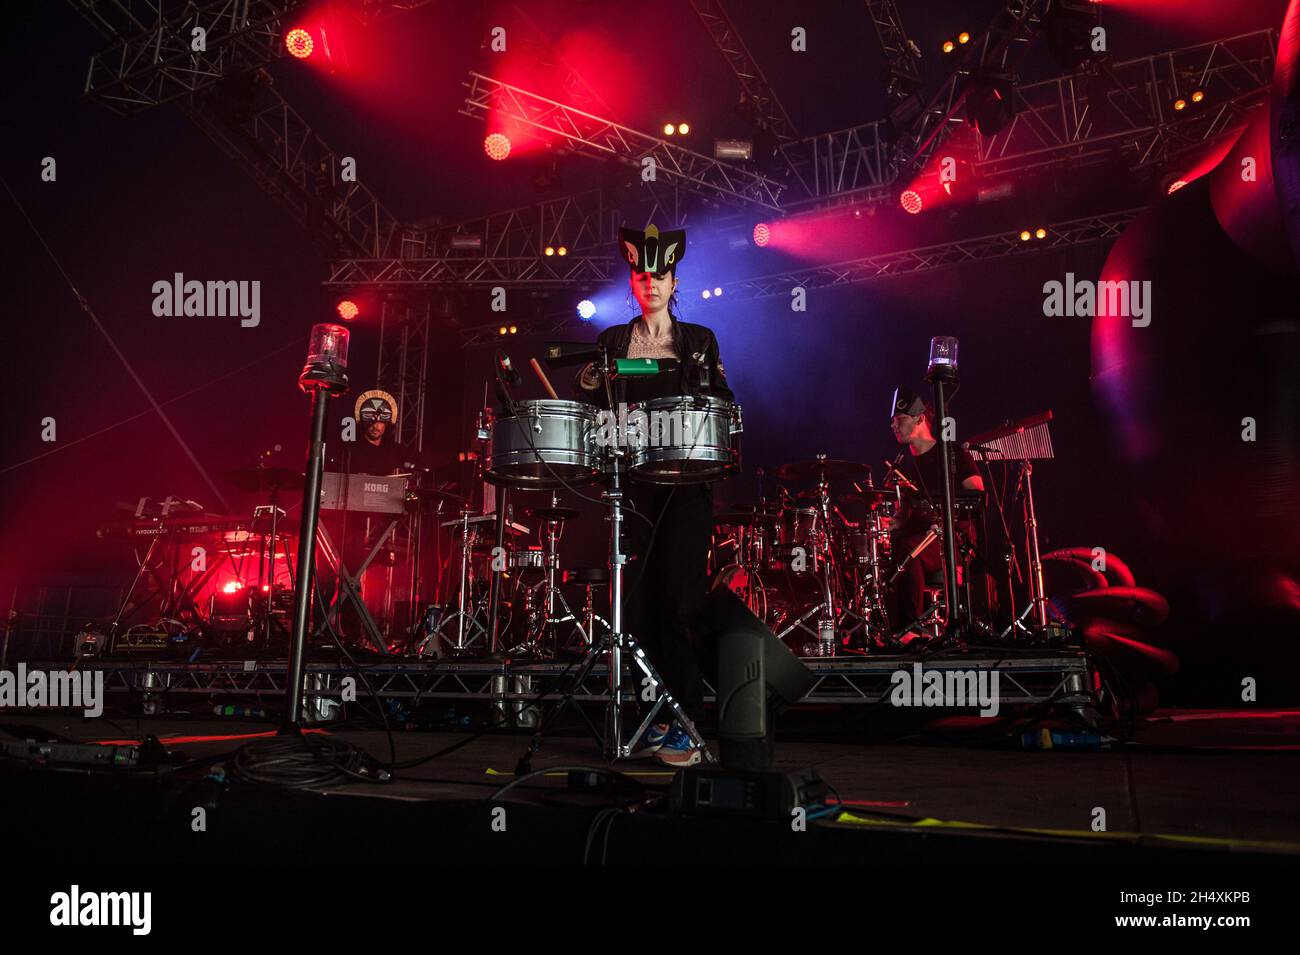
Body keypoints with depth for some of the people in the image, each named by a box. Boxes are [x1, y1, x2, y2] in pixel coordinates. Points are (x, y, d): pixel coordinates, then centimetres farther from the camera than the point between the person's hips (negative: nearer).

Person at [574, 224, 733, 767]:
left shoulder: (699, 342, 12)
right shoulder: (613, 342, 16)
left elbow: (723, 405, 12)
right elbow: (593, 410, 13)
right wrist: (589, 385, -7)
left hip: (686, 482, -2)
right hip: (633, 480, 2)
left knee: (680, 595, -9)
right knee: (637, 596, -1)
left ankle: (687, 725, -6)